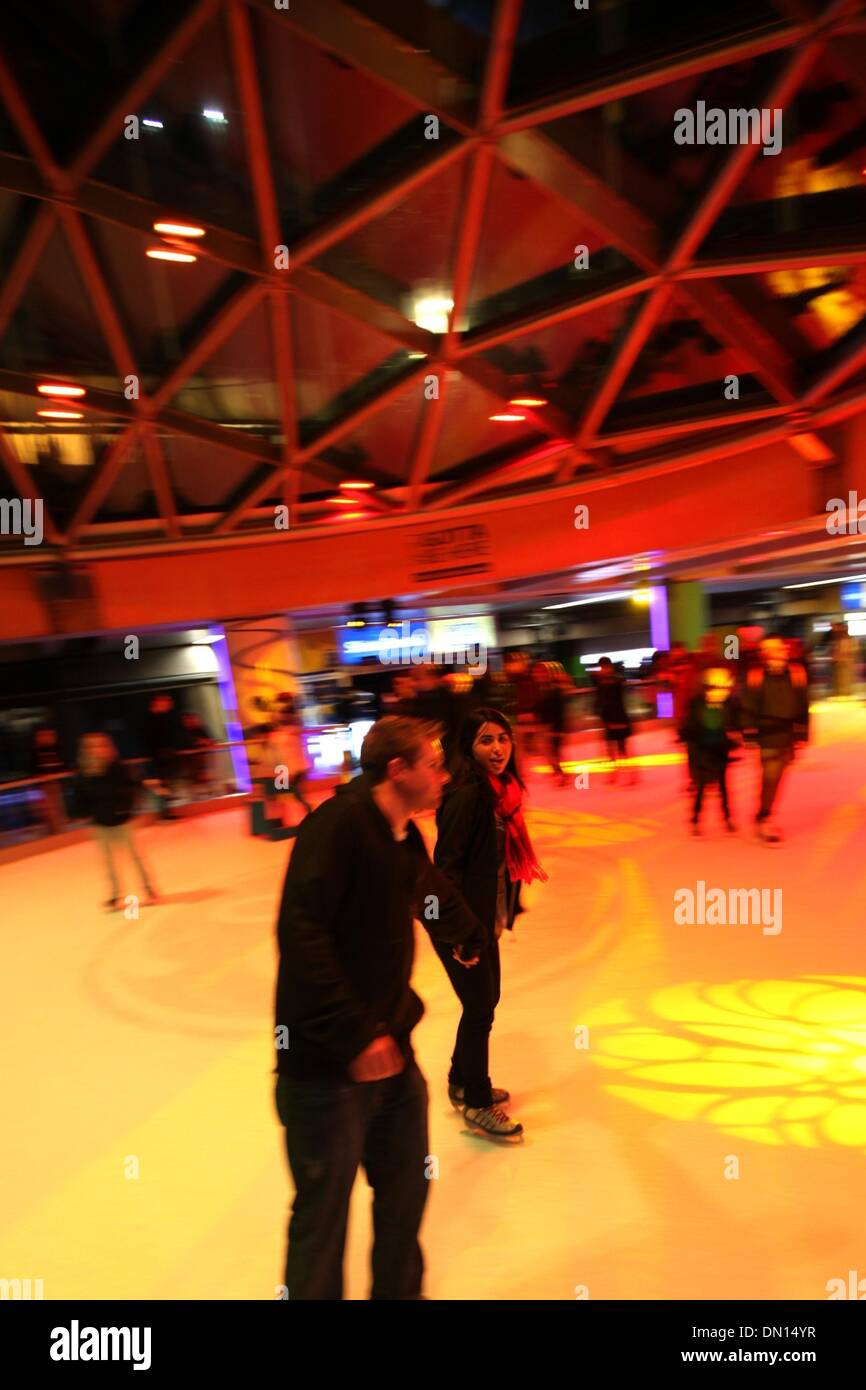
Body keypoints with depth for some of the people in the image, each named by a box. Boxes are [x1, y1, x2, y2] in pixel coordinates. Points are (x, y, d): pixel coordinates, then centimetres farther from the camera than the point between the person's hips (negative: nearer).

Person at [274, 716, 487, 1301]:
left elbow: (438, 895, 27)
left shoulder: (406, 838, 6)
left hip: (390, 1052, 8)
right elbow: (300, 933, -28)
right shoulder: (339, 823, -21)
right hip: (327, 1067, -8)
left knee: (406, 1190, 21)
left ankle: (399, 1290, 45)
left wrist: (471, 937, 45)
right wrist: (355, 1035, -27)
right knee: (323, 1214, 7)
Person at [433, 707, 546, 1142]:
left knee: (485, 1001, 21)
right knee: (479, 1009, 4)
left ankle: (462, 1084, 42)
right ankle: (477, 1105, 25)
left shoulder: (500, 792, 4)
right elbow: (446, 864, -24)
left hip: (485, 920, 9)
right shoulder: (466, 795, -23)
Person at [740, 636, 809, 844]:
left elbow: (803, 708, 6)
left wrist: (801, 735, 6)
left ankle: (764, 819, 27)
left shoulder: (796, 674, 0)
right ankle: (763, 820, 8)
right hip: (768, 736, -3)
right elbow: (749, 709, -5)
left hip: (788, 736, 3)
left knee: (774, 779, 12)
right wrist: (749, 735, -7)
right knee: (770, 777, -7)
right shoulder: (756, 677, -7)